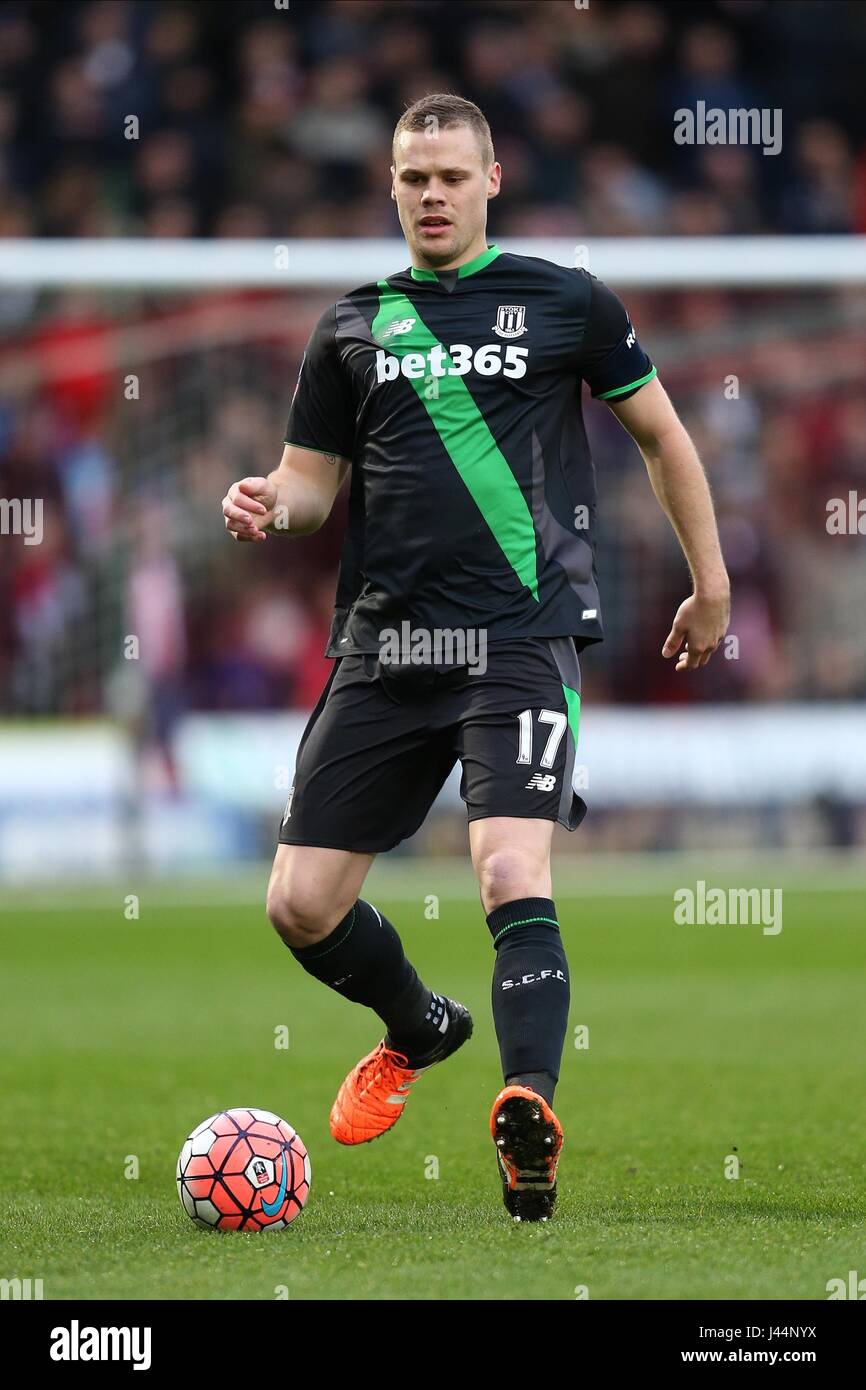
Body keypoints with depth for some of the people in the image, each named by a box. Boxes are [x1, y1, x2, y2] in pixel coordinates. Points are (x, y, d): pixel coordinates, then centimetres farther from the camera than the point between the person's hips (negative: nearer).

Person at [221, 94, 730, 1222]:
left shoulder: (565, 303, 5)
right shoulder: (354, 326, 13)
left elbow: (662, 435, 15)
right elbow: (315, 477, 17)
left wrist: (712, 585, 15)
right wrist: (273, 505, -7)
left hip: (522, 640, -4)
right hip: (385, 645, 4)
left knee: (512, 875, -26)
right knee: (302, 903, 3)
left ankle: (529, 1111, -33)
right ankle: (417, 1032, 32)